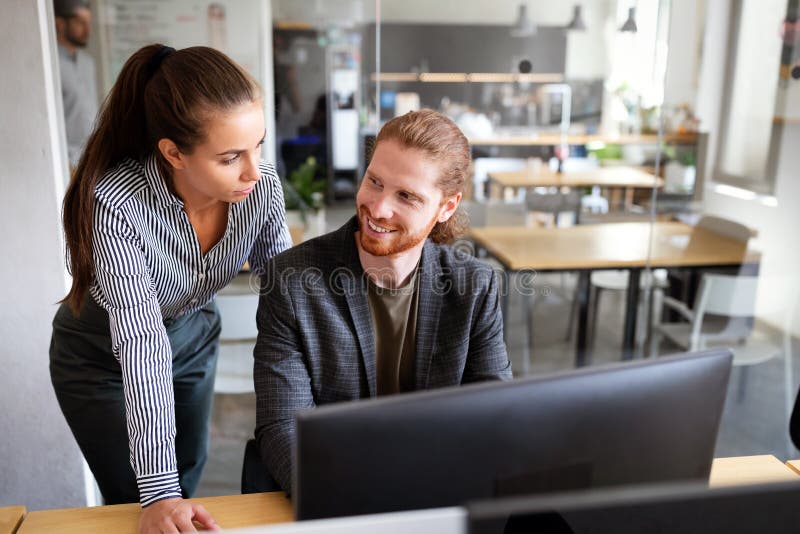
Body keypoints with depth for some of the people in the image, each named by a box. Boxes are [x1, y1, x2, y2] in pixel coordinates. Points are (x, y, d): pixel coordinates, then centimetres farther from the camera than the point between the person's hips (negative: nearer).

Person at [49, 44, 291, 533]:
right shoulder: (116, 203, -36)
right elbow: (142, 344, -38)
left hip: (195, 336, 4)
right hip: (102, 355, -3)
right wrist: (157, 491, -39)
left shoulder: (263, 186, -24)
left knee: (190, 469, 22)